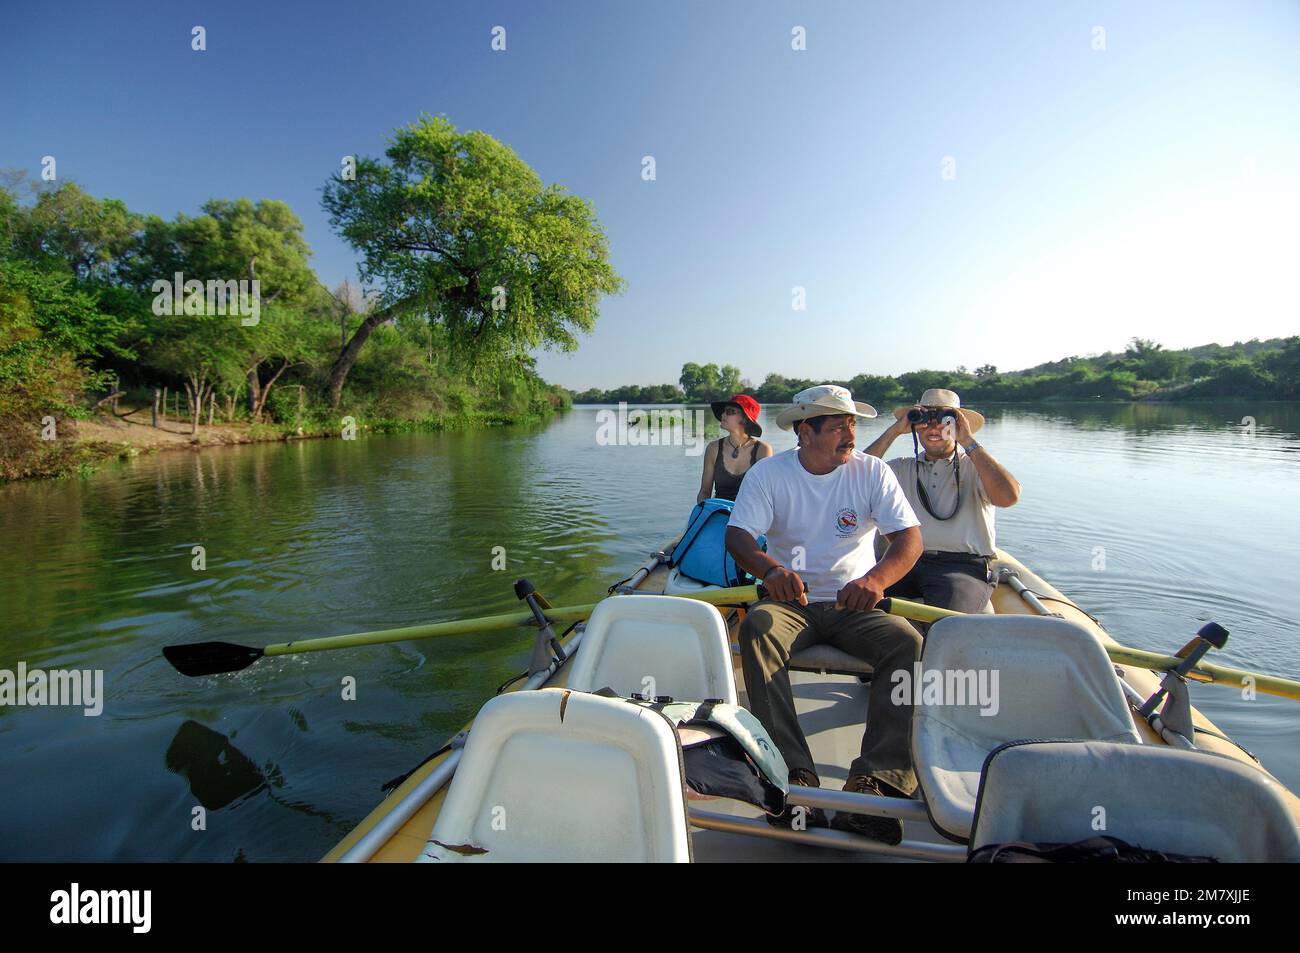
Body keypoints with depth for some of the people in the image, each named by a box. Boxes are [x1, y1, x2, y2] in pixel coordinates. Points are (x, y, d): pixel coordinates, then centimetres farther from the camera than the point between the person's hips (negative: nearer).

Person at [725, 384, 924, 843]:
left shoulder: (871, 471, -1)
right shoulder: (768, 473, -3)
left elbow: (910, 537, -10)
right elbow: (737, 535, -14)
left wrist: (878, 578, -33)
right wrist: (770, 568, -37)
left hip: (853, 603, 1)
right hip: (790, 600, -1)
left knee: (909, 642, -27)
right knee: (755, 626, -32)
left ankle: (875, 783, -31)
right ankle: (795, 776, -35)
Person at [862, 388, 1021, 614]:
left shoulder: (976, 466, 9)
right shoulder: (903, 467, 18)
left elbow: (1009, 497, -13)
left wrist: (968, 441, -7)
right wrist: (896, 430, 2)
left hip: (964, 567, -3)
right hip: (909, 562, 3)